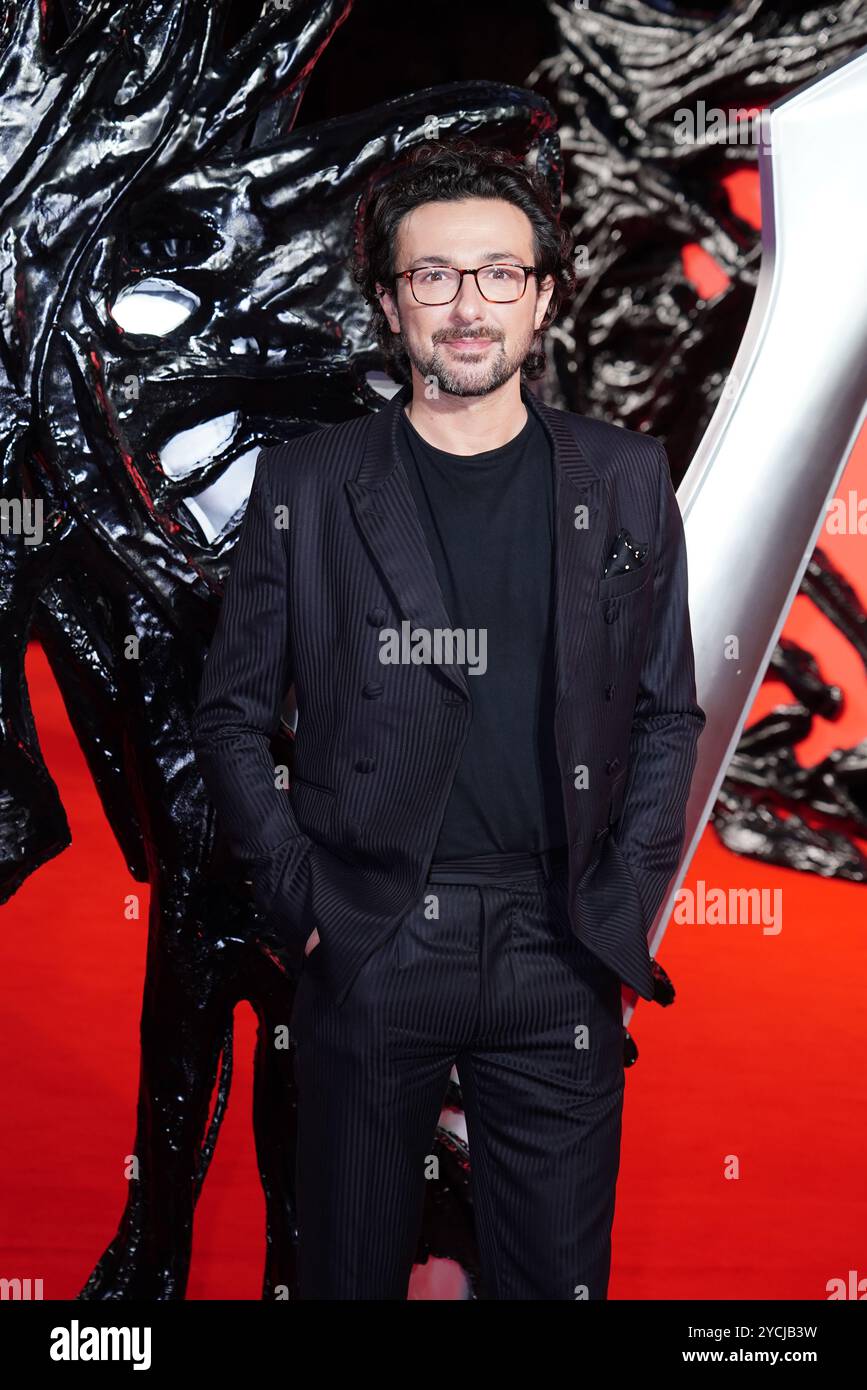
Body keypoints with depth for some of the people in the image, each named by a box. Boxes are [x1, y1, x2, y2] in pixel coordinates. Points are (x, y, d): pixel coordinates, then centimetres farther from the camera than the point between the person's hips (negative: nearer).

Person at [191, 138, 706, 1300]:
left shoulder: (625, 482, 4)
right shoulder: (305, 485, 1)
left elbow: (667, 714, 9)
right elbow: (232, 716, 6)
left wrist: (623, 905, 0)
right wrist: (297, 895, -3)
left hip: (560, 953, 1)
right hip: (366, 948, 0)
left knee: (560, 1272, 12)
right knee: (351, 1269, 13)